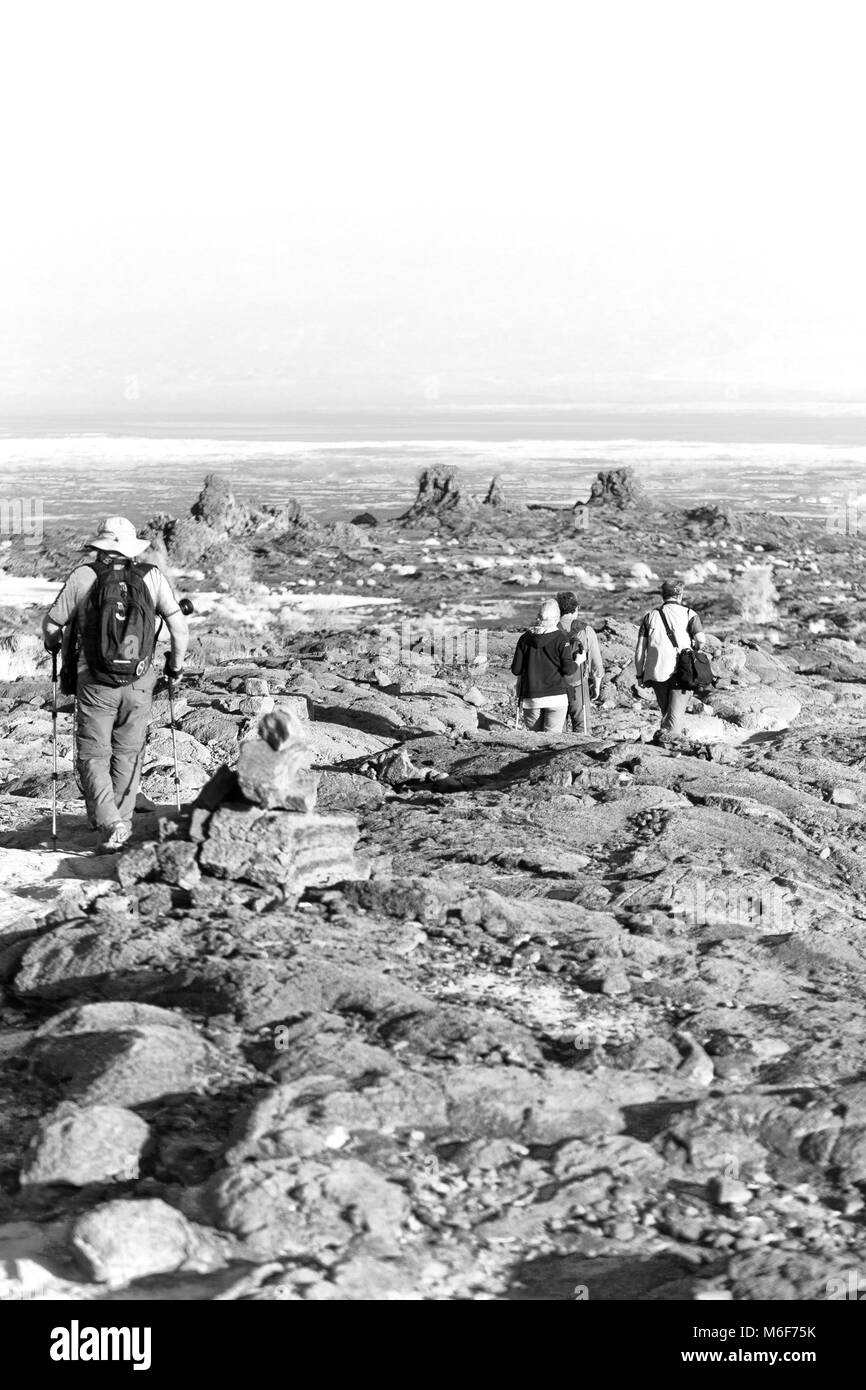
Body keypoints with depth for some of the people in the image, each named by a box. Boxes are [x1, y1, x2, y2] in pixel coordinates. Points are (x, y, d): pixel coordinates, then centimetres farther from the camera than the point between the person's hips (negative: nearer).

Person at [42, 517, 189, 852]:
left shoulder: (83, 576, -7)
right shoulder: (151, 577, -3)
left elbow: (51, 624, -1)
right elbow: (180, 628, -5)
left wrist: (53, 644, 22)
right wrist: (176, 665, 13)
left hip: (95, 685, -2)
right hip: (139, 685, 2)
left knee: (93, 755, 6)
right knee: (127, 755, 17)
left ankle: (108, 823, -13)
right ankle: (121, 826, 19)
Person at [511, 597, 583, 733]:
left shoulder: (526, 638, 2)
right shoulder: (561, 639, -7)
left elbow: (516, 670, 2)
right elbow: (568, 670, -9)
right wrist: (578, 661, 10)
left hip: (531, 697, 3)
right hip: (556, 696, -3)